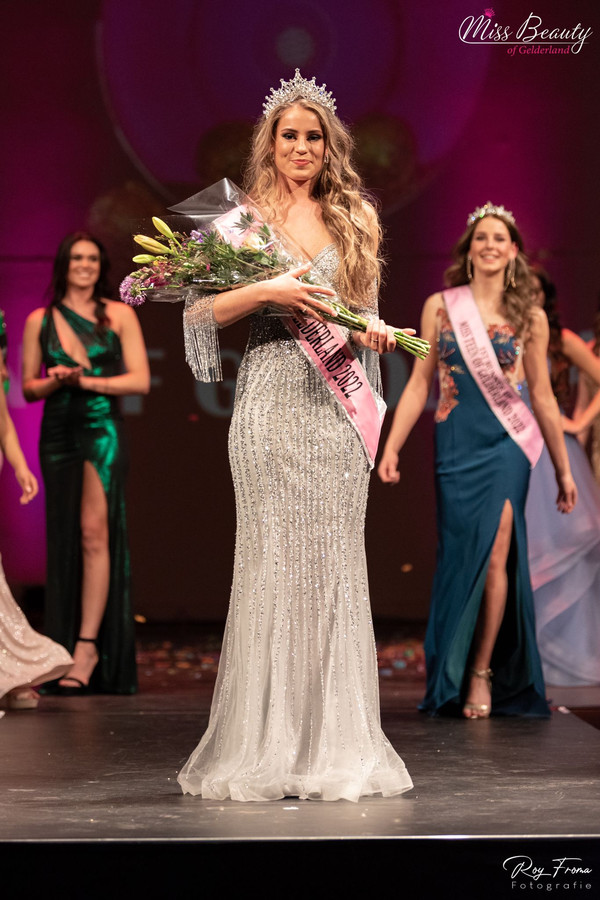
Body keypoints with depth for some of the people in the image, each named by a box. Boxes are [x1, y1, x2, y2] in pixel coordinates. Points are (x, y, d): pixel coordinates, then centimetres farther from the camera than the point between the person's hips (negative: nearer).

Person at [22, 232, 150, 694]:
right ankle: (66, 648, 9)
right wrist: (56, 380, -8)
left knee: (94, 531, -15)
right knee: (64, 539, 3)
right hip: (58, 432, 3)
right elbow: (28, 387, 13)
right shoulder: (40, 321, 11)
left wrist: (87, 381, -11)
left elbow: (141, 380, -1)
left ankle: (88, 645, -16)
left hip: (103, 430, -3)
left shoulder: (119, 316, 5)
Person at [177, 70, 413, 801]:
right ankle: (268, 743, 2)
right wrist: (265, 291, -16)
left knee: (334, 559, 0)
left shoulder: (353, 220, 14)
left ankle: (334, 743, 7)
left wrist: (373, 332, -3)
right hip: (270, 403, -2)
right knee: (272, 558, -5)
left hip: (335, 404, 3)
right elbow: (199, 309, -2)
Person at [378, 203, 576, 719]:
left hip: (505, 448, -1)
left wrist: (564, 470, 12)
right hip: (455, 446, 1)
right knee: (460, 558, 1)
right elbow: (420, 383, 6)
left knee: (494, 559, -10)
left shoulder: (529, 319, 5)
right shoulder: (440, 307, 5)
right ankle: (453, 678, 11)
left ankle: (482, 674, -1)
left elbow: (543, 397, 10)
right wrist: (391, 448, 0)